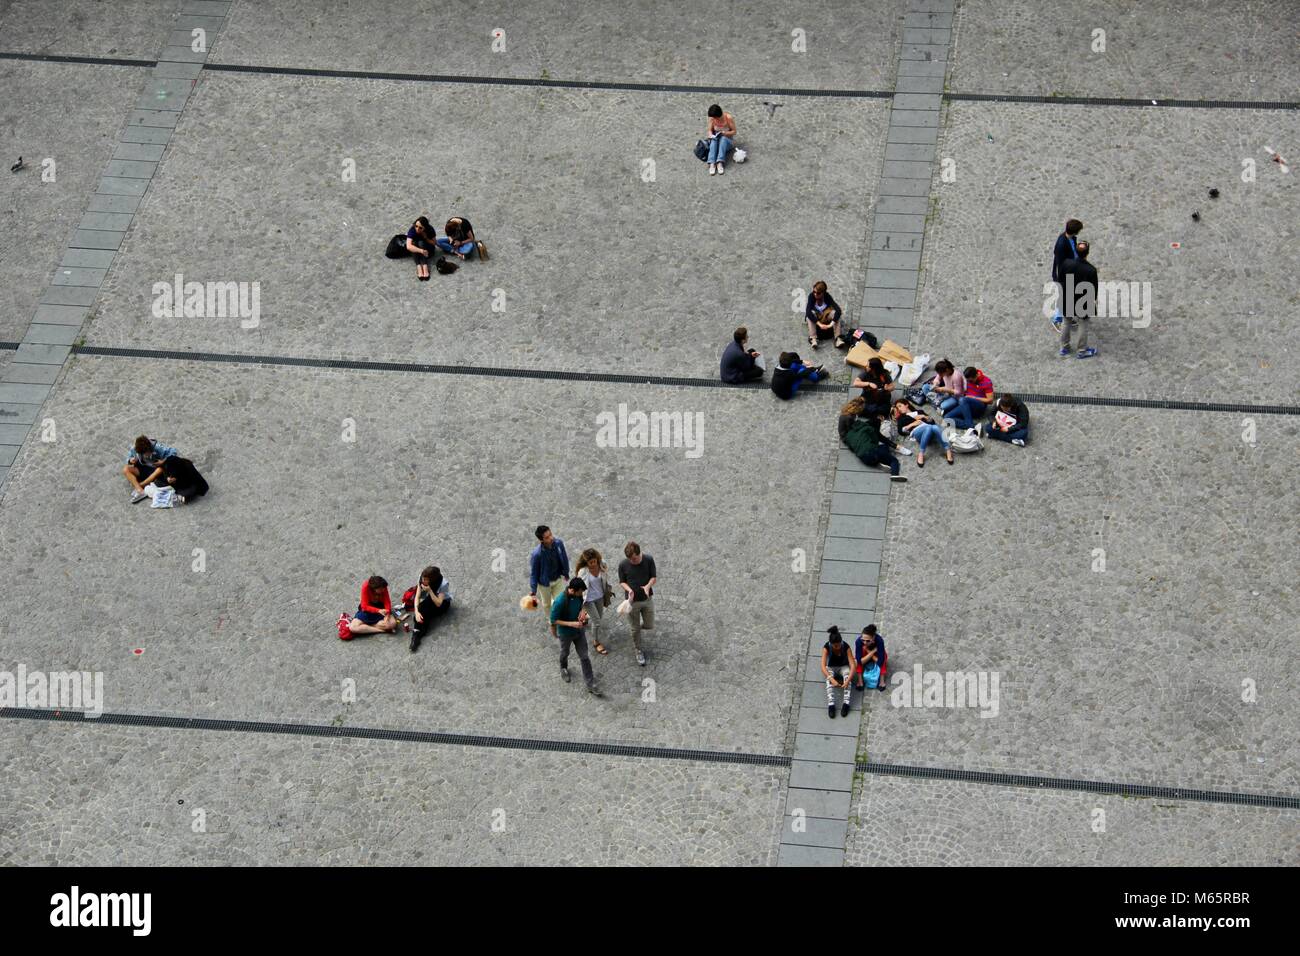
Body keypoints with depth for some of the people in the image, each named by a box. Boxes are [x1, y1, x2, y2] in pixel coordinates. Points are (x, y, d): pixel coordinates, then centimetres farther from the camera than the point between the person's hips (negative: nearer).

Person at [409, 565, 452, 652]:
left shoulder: (443, 584, -31)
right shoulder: (422, 578, -20)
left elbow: (438, 603, -31)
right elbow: (417, 597, -19)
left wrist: (429, 590, -41)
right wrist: (416, 612, -34)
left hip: (443, 602, -3)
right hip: (428, 601, 3)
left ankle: (417, 633, -33)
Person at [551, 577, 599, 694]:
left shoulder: (578, 595, -17)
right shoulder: (559, 601, -36)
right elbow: (553, 620, -26)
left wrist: (582, 612, -16)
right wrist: (571, 624, -32)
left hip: (579, 630, 4)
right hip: (565, 633, -4)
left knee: (584, 657, 8)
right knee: (565, 654, 25)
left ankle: (590, 685, 17)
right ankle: (563, 669, 58)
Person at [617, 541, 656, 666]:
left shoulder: (649, 560, -16)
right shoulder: (623, 565, -18)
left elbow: (654, 577, -6)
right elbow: (622, 582, -4)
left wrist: (648, 586, -27)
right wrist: (629, 590, -25)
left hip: (647, 599, 2)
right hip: (632, 601, -1)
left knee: (649, 626, 12)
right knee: (635, 629, 10)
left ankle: (633, 626, 44)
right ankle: (639, 651, 31)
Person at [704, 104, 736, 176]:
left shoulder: (729, 118, -17)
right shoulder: (712, 119, -8)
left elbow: (734, 132, -12)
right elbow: (710, 130, 2)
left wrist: (724, 133, -28)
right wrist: (711, 135, -21)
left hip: (728, 140, -2)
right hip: (716, 139, 2)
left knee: (723, 138, -37)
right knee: (714, 140, -34)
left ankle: (720, 163, -51)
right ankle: (712, 164, -50)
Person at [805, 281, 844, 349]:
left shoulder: (827, 296, -24)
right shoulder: (811, 296, -26)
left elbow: (838, 310, -32)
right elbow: (808, 311, -37)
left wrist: (831, 324, -44)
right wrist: (819, 324, -46)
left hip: (826, 316, 1)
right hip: (815, 318, -1)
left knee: (834, 313, -29)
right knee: (810, 314, -33)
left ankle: (838, 339, -37)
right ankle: (813, 339, -39)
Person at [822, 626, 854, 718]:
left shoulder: (846, 646, -24)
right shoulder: (826, 647, -25)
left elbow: (852, 665, -28)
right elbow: (823, 666, -31)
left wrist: (848, 680, -43)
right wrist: (832, 679, -46)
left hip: (843, 667, 0)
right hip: (831, 667, 0)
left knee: (847, 675, -34)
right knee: (829, 679, -34)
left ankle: (846, 703, -38)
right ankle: (831, 704, -42)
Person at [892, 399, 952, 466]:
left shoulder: (919, 412, 37)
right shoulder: (902, 418, 32)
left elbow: (932, 421, 24)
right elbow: (900, 431, 13)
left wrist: (923, 416, 8)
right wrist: (912, 424, 4)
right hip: (917, 431, -2)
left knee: (935, 427, -37)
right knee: (929, 427, -39)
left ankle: (948, 451, -40)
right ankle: (921, 454, -40)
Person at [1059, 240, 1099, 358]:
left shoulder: (1066, 263, -19)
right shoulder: (1091, 270, -29)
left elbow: (1061, 280, -4)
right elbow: (1094, 289, -17)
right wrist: (1093, 301, 3)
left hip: (1067, 301, 4)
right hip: (1083, 303, -4)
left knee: (1066, 323, 23)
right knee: (1083, 326, 17)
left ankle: (1064, 348, 38)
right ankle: (1082, 351, 32)